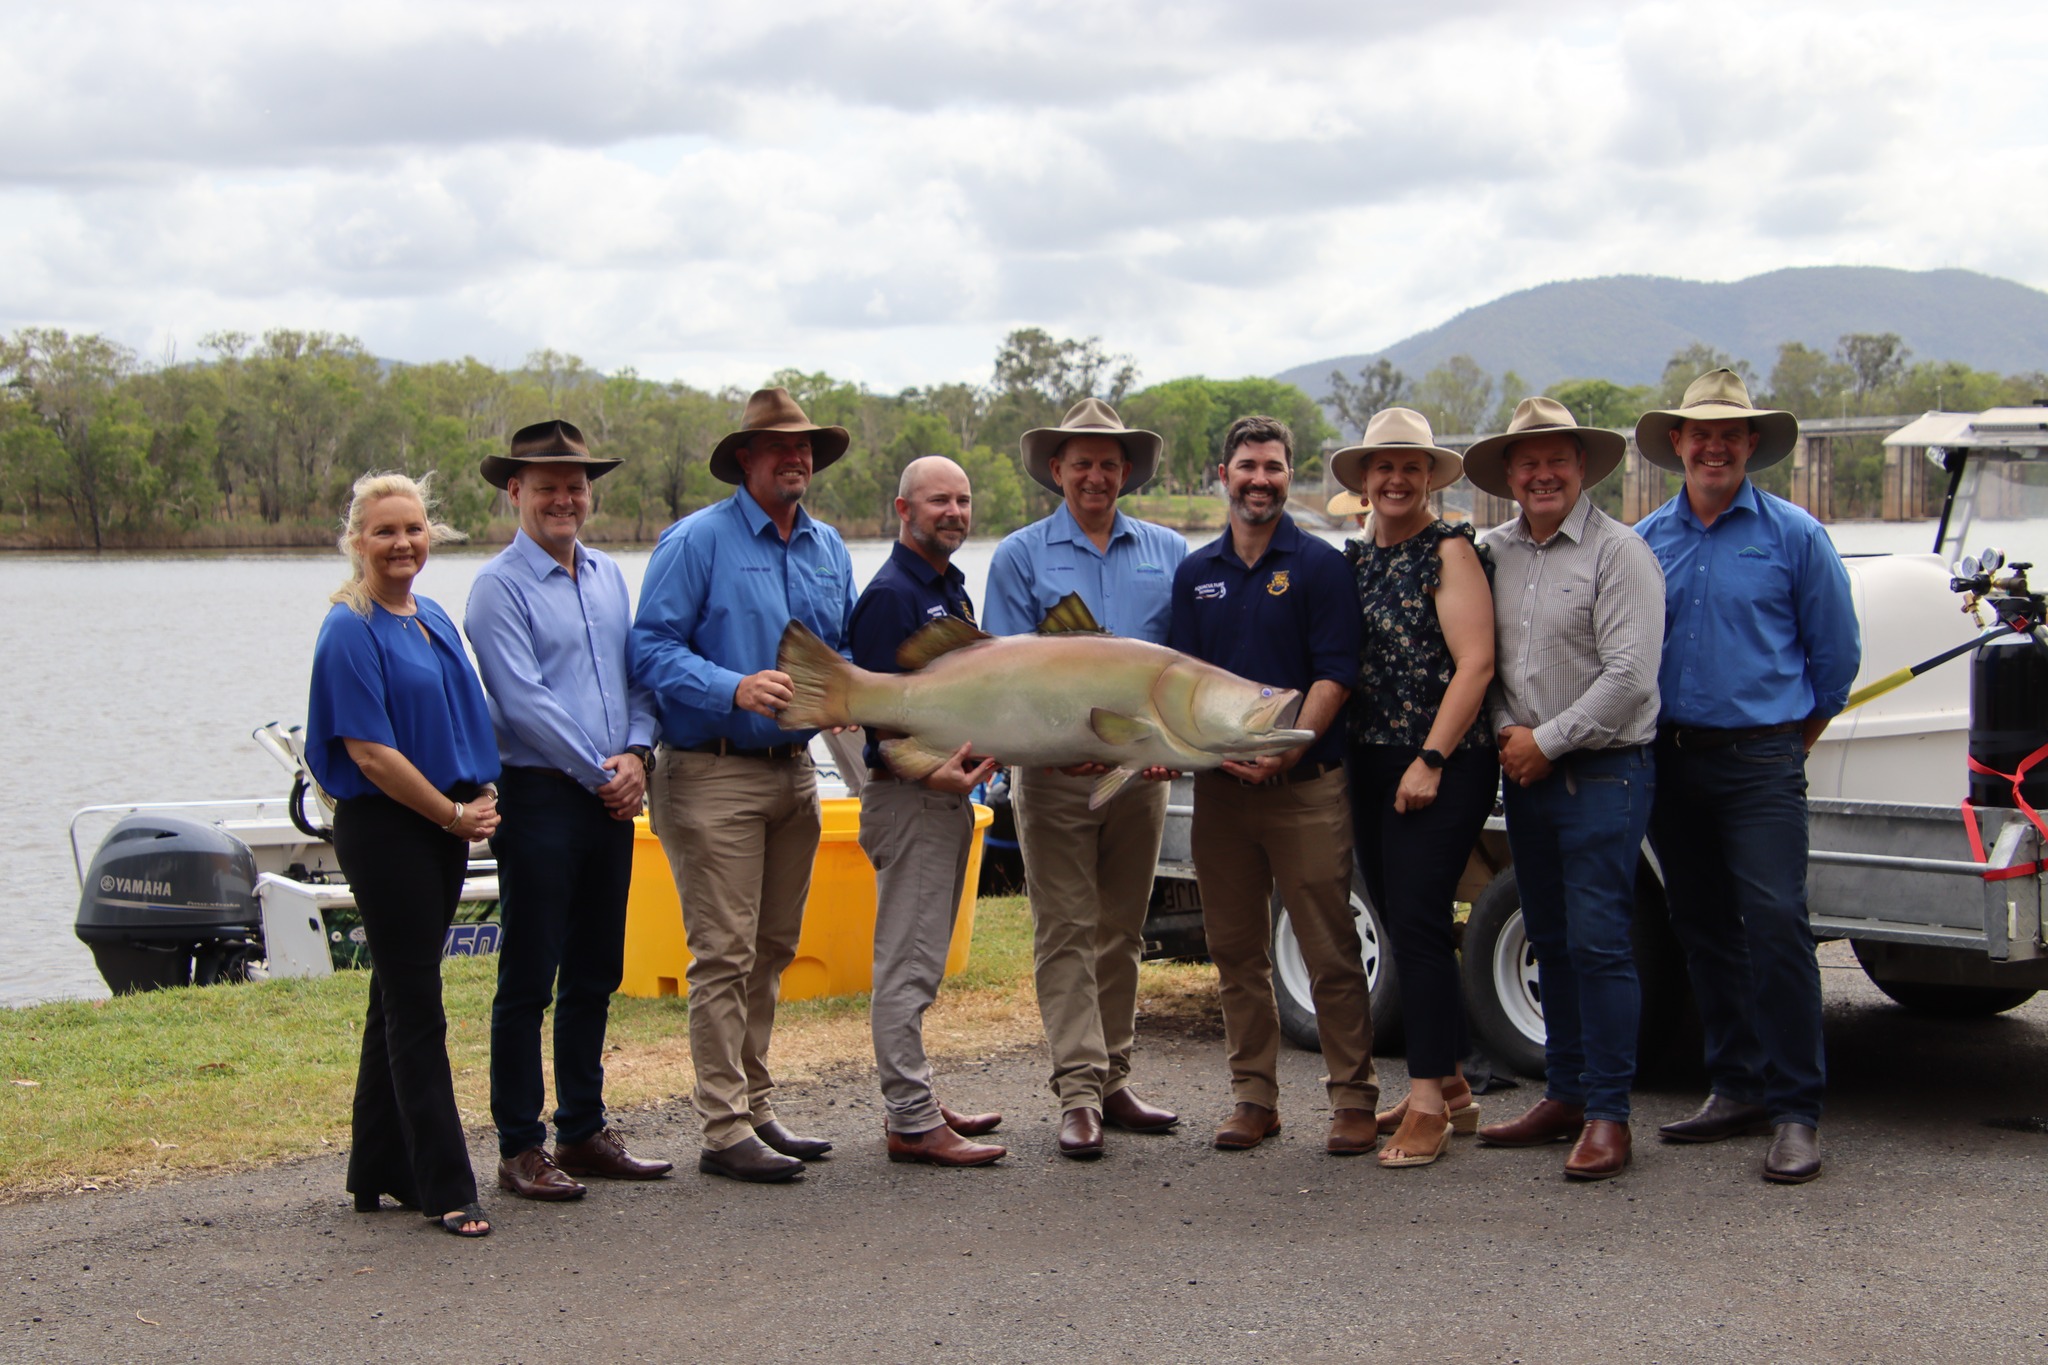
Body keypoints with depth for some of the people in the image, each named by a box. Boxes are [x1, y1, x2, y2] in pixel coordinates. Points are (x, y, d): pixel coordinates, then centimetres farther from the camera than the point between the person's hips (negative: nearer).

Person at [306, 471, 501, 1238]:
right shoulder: (351, 631, -12)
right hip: (384, 829, -8)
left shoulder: (434, 620, 12)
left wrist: (483, 794, 4)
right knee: (414, 1007, -4)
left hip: (443, 829, 8)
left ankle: (378, 1172, 21)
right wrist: (455, 815, -11)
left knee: (400, 1000, 13)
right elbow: (368, 751, -16)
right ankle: (444, 1187, -1)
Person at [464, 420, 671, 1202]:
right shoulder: (500, 587, -7)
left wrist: (636, 754, -3)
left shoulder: (608, 576, 14)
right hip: (540, 796, -7)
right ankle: (519, 1148, 4)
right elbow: (523, 701, -13)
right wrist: (597, 771, -11)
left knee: (595, 975, 12)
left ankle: (583, 1132, 21)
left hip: (612, 798, 7)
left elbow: (638, 670, 15)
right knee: (529, 980, -2)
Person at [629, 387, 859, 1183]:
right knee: (725, 954, -8)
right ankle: (725, 1130, -5)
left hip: (794, 770, 7)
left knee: (773, 950, 12)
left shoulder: (828, 549, 14)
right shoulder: (696, 541, -7)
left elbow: (846, 646, 23)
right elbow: (652, 648, -11)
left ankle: (754, 1108, 22)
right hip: (713, 771, -7)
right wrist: (735, 688, -25)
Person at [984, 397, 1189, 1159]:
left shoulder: (1167, 553, 12)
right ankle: (1079, 1090, -6)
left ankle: (1113, 1079, 16)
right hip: (1057, 771, -3)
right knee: (1066, 931, -5)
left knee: (1121, 930, 9)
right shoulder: (1020, 558, 4)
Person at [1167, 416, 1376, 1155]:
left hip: (1306, 784, -4)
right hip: (1220, 785, 4)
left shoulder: (1319, 565, -1)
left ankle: (1353, 1099, 3)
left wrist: (1283, 751, -19)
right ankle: (1254, 1095, 17)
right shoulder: (1195, 573, 12)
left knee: (1331, 950, -4)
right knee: (1236, 950, 8)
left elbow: (1334, 675, -7)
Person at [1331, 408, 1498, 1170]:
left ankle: (1428, 1104, -8)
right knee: (1400, 925, 10)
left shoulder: (1449, 552, -6)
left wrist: (1430, 760, -18)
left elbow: (1475, 663, -14)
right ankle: (1451, 1087, 21)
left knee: (1418, 923, -12)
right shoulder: (1354, 558, 14)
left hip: (1441, 765, -7)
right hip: (1370, 764, 7)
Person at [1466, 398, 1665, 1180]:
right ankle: (1564, 1098, 21)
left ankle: (1608, 1115, -5)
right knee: (1551, 942, 12)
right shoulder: (1494, 552, 10)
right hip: (1526, 774, 6)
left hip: (1603, 772, -6)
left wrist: (1548, 742, -12)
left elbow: (1629, 677, -14)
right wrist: (1507, 731, -1)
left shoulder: (1618, 552, -8)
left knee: (1598, 941, -9)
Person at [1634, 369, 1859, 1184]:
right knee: (1702, 929, 9)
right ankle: (1737, 1087, 19)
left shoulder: (1794, 536, -1)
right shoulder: (1645, 541, 8)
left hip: (1760, 760, -4)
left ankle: (1796, 1111, -8)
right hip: (1670, 760, 4)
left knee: (1774, 922, -12)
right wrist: (1656, 734, 14)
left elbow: (1835, 653, 6)